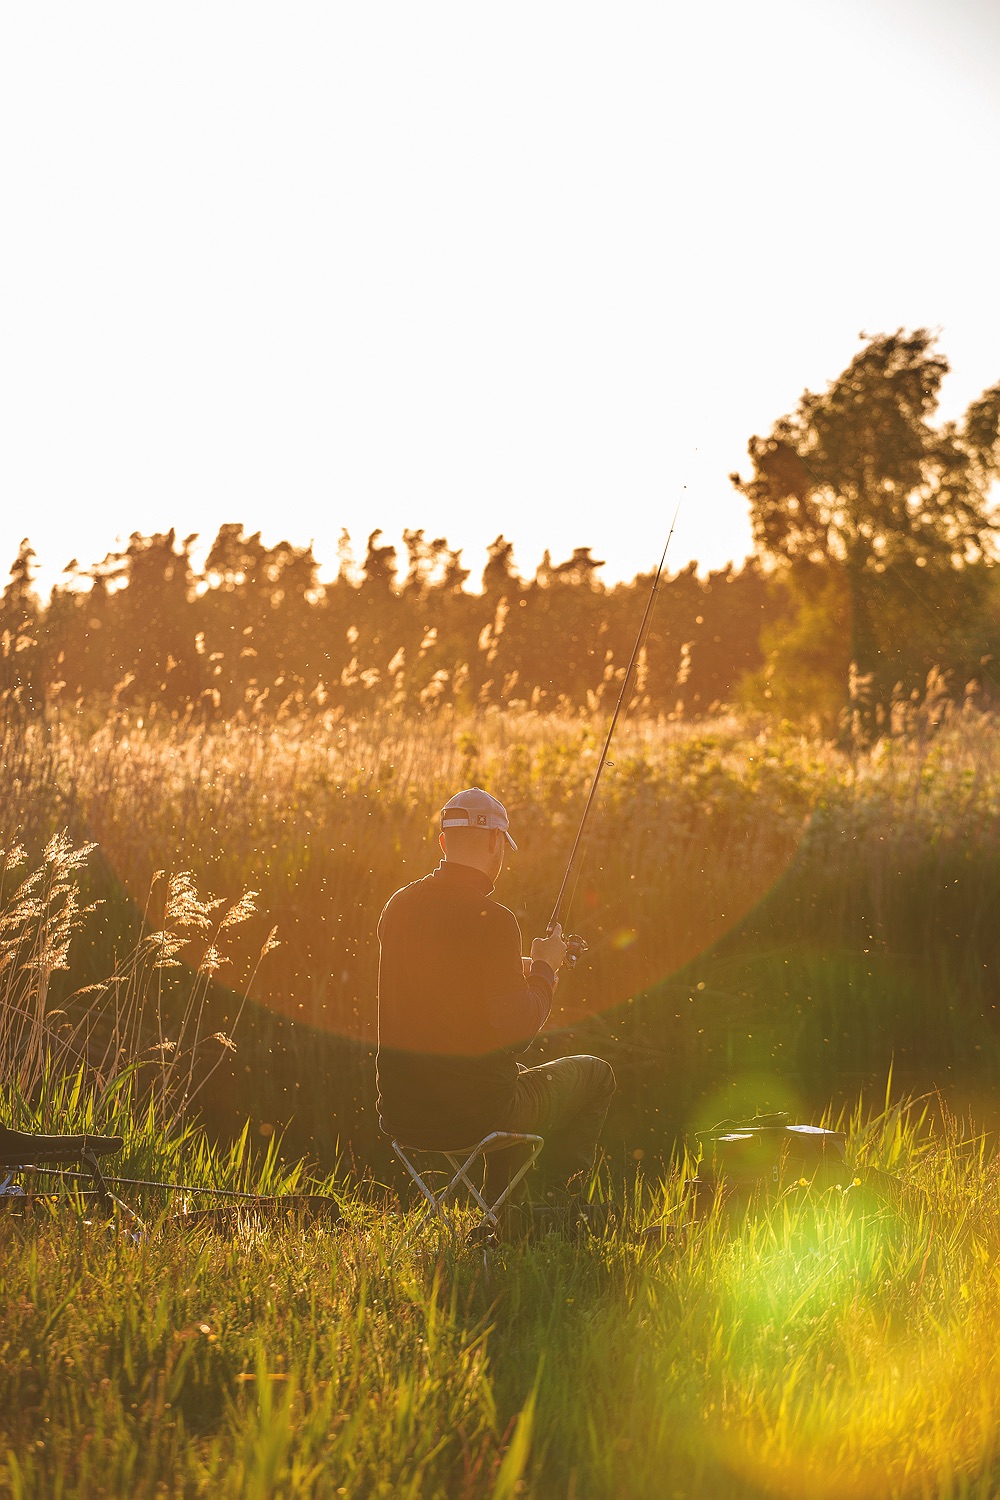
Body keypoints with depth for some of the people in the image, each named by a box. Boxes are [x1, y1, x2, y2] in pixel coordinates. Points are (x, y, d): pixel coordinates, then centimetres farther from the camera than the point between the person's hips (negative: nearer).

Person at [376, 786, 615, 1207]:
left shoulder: (398, 907, 3)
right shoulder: (491, 919, -19)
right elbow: (518, 1030, -17)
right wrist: (544, 969, 0)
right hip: (474, 1111, -7)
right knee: (595, 1074, 18)